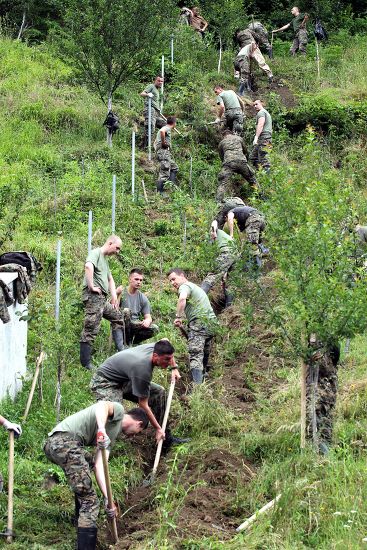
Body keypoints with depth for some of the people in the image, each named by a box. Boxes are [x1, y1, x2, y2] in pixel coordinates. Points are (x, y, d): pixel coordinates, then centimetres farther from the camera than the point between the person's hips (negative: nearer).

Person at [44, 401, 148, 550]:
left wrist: (108, 498, 7)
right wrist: (102, 429, -32)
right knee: (90, 500, -10)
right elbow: (102, 405, -16)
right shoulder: (118, 410, 8)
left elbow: (99, 466, 18)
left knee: (91, 462, 38)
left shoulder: (111, 436, 28)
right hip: (65, 439, -10)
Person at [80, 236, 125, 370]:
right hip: (93, 297, -10)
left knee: (118, 317, 16)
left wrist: (114, 296, 22)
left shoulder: (105, 259, 24)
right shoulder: (95, 253, -7)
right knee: (90, 330, -9)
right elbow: (88, 266, -29)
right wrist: (91, 286, -25)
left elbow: (110, 279, 34)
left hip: (103, 299, 10)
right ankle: (85, 363, -9)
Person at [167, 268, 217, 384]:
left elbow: (182, 298, -24)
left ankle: (196, 384, -28)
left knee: (195, 354, -17)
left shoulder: (185, 286, 0)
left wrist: (178, 317, -17)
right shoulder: (196, 287, 31)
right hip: (211, 322, 9)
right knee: (204, 355, 17)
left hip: (199, 321, -9)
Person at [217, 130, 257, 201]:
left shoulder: (222, 142, 25)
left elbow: (221, 156, 31)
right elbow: (245, 151, 40)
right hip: (241, 160, 2)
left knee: (222, 184, -6)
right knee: (252, 179, 21)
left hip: (228, 162, -2)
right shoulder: (239, 138, 29)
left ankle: (218, 202, -20)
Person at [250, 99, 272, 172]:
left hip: (263, 138, -11)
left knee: (263, 158, -14)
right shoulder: (266, 112, 28)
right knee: (253, 157, 12)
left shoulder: (261, 112, -5)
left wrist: (256, 137, -26)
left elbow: (260, 125, -19)